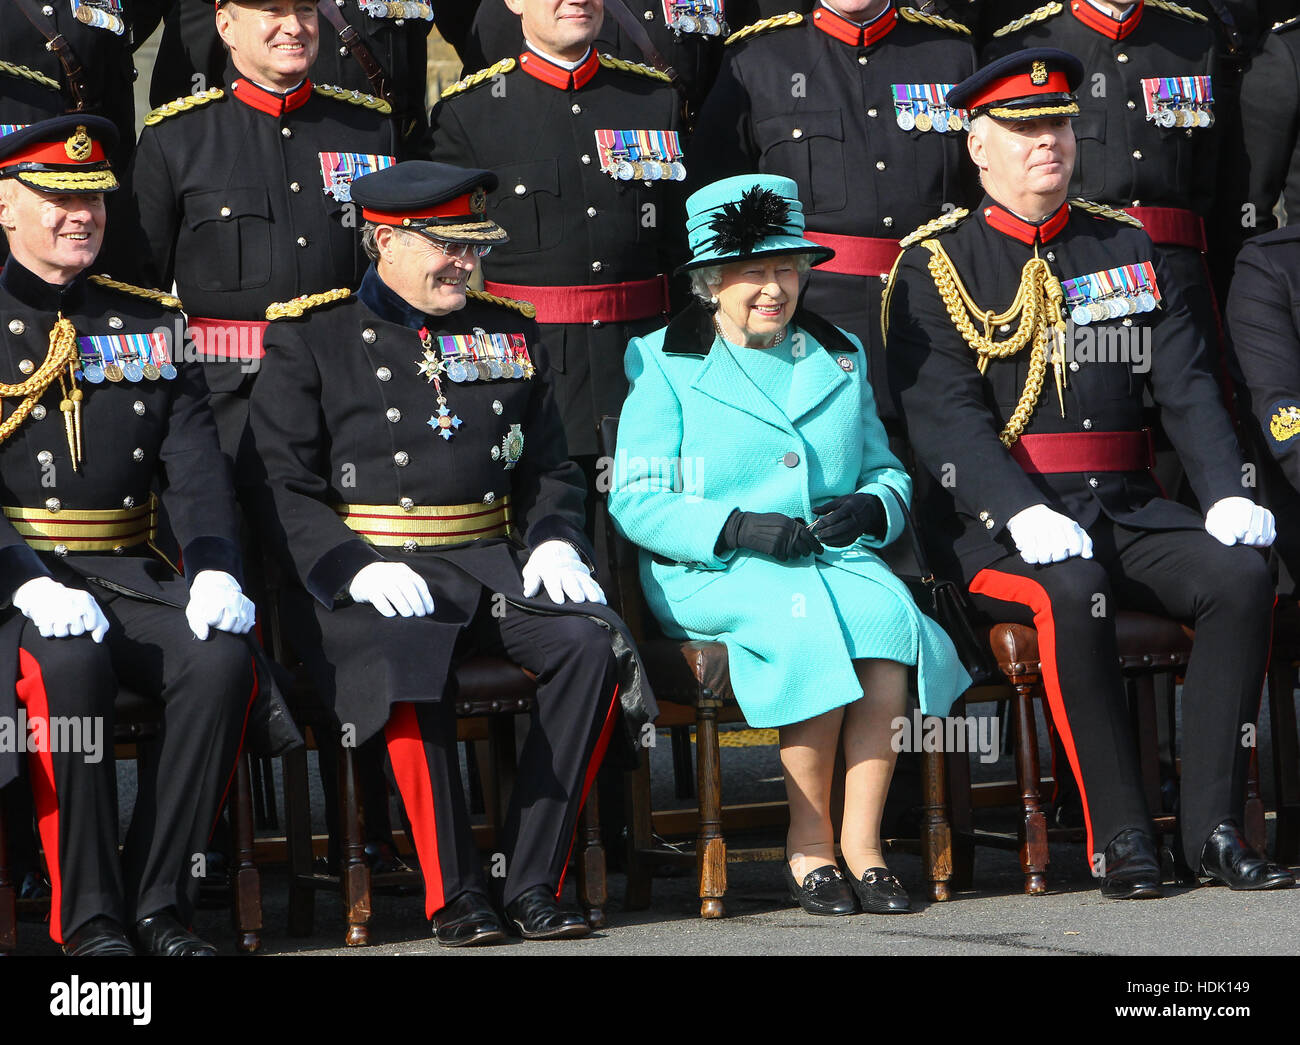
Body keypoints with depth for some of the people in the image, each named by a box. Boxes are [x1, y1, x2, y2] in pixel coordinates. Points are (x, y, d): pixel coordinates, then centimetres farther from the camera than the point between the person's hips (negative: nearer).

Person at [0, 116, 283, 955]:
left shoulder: (148, 324, 15)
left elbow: (196, 466, 6)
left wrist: (214, 571, -14)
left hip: (129, 574, 4)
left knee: (222, 661, -24)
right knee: (70, 667, -35)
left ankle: (158, 905, -15)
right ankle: (88, 918, -23)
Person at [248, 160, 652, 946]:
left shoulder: (510, 334, 18)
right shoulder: (310, 337, 5)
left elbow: (550, 470, 22)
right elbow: (284, 486, -2)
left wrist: (554, 543, 0)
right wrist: (358, 569, -17)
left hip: (492, 564, 4)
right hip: (373, 576, -4)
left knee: (592, 645, -25)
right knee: (415, 664, -36)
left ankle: (534, 882, -18)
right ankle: (454, 895, -22)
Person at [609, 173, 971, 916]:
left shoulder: (840, 356, 20)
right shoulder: (664, 365, 5)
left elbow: (888, 472, 22)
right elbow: (635, 502, -3)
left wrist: (870, 507, -3)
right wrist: (738, 527, -18)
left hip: (835, 559, 4)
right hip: (709, 576, -4)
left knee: (889, 610, -30)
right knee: (811, 615, -34)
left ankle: (862, 842, -26)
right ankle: (808, 844, -21)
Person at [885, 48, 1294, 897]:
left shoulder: (1126, 246, 16)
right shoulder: (938, 265, 1)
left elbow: (1186, 384, 8)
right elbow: (944, 417, -11)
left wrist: (1228, 495, -10)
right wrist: (1025, 515, -27)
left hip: (1125, 507, 4)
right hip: (996, 518, -4)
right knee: (1073, 590, -35)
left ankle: (1214, 826, -19)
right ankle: (1119, 837, -26)